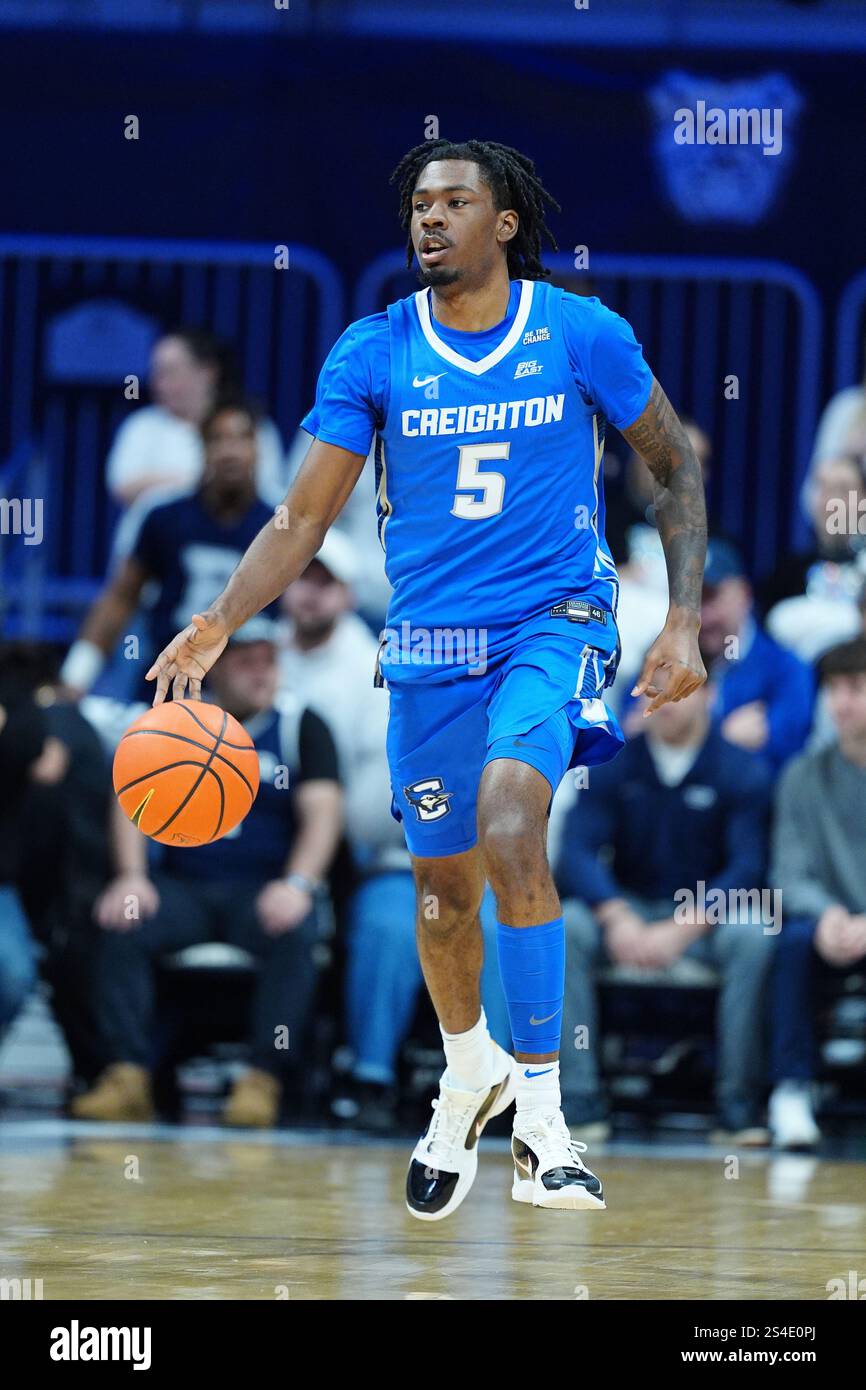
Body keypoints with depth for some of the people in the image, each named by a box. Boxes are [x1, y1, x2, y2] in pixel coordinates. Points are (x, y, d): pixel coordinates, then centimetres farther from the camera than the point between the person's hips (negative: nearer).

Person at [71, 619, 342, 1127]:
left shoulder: (300, 726, 7)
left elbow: (323, 810, -4)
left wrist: (297, 884, -22)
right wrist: (131, 876, -16)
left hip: (264, 889, -1)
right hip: (184, 887, 1)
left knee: (293, 934, -35)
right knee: (124, 927, -29)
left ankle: (265, 1078, -35)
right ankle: (129, 1075, -32)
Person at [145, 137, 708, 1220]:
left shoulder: (582, 335, -4)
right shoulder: (373, 353, 0)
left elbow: (674, 466, 8)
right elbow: (302, 519, 1)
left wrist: (683, 621, -1)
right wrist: (218, 622, -13)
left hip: (554, 622, -3)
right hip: (428, 642, 3)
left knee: (509, 824, -27)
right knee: (442, 882, 11)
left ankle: (541, 1113, -24)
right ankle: (468, 1077, 41)